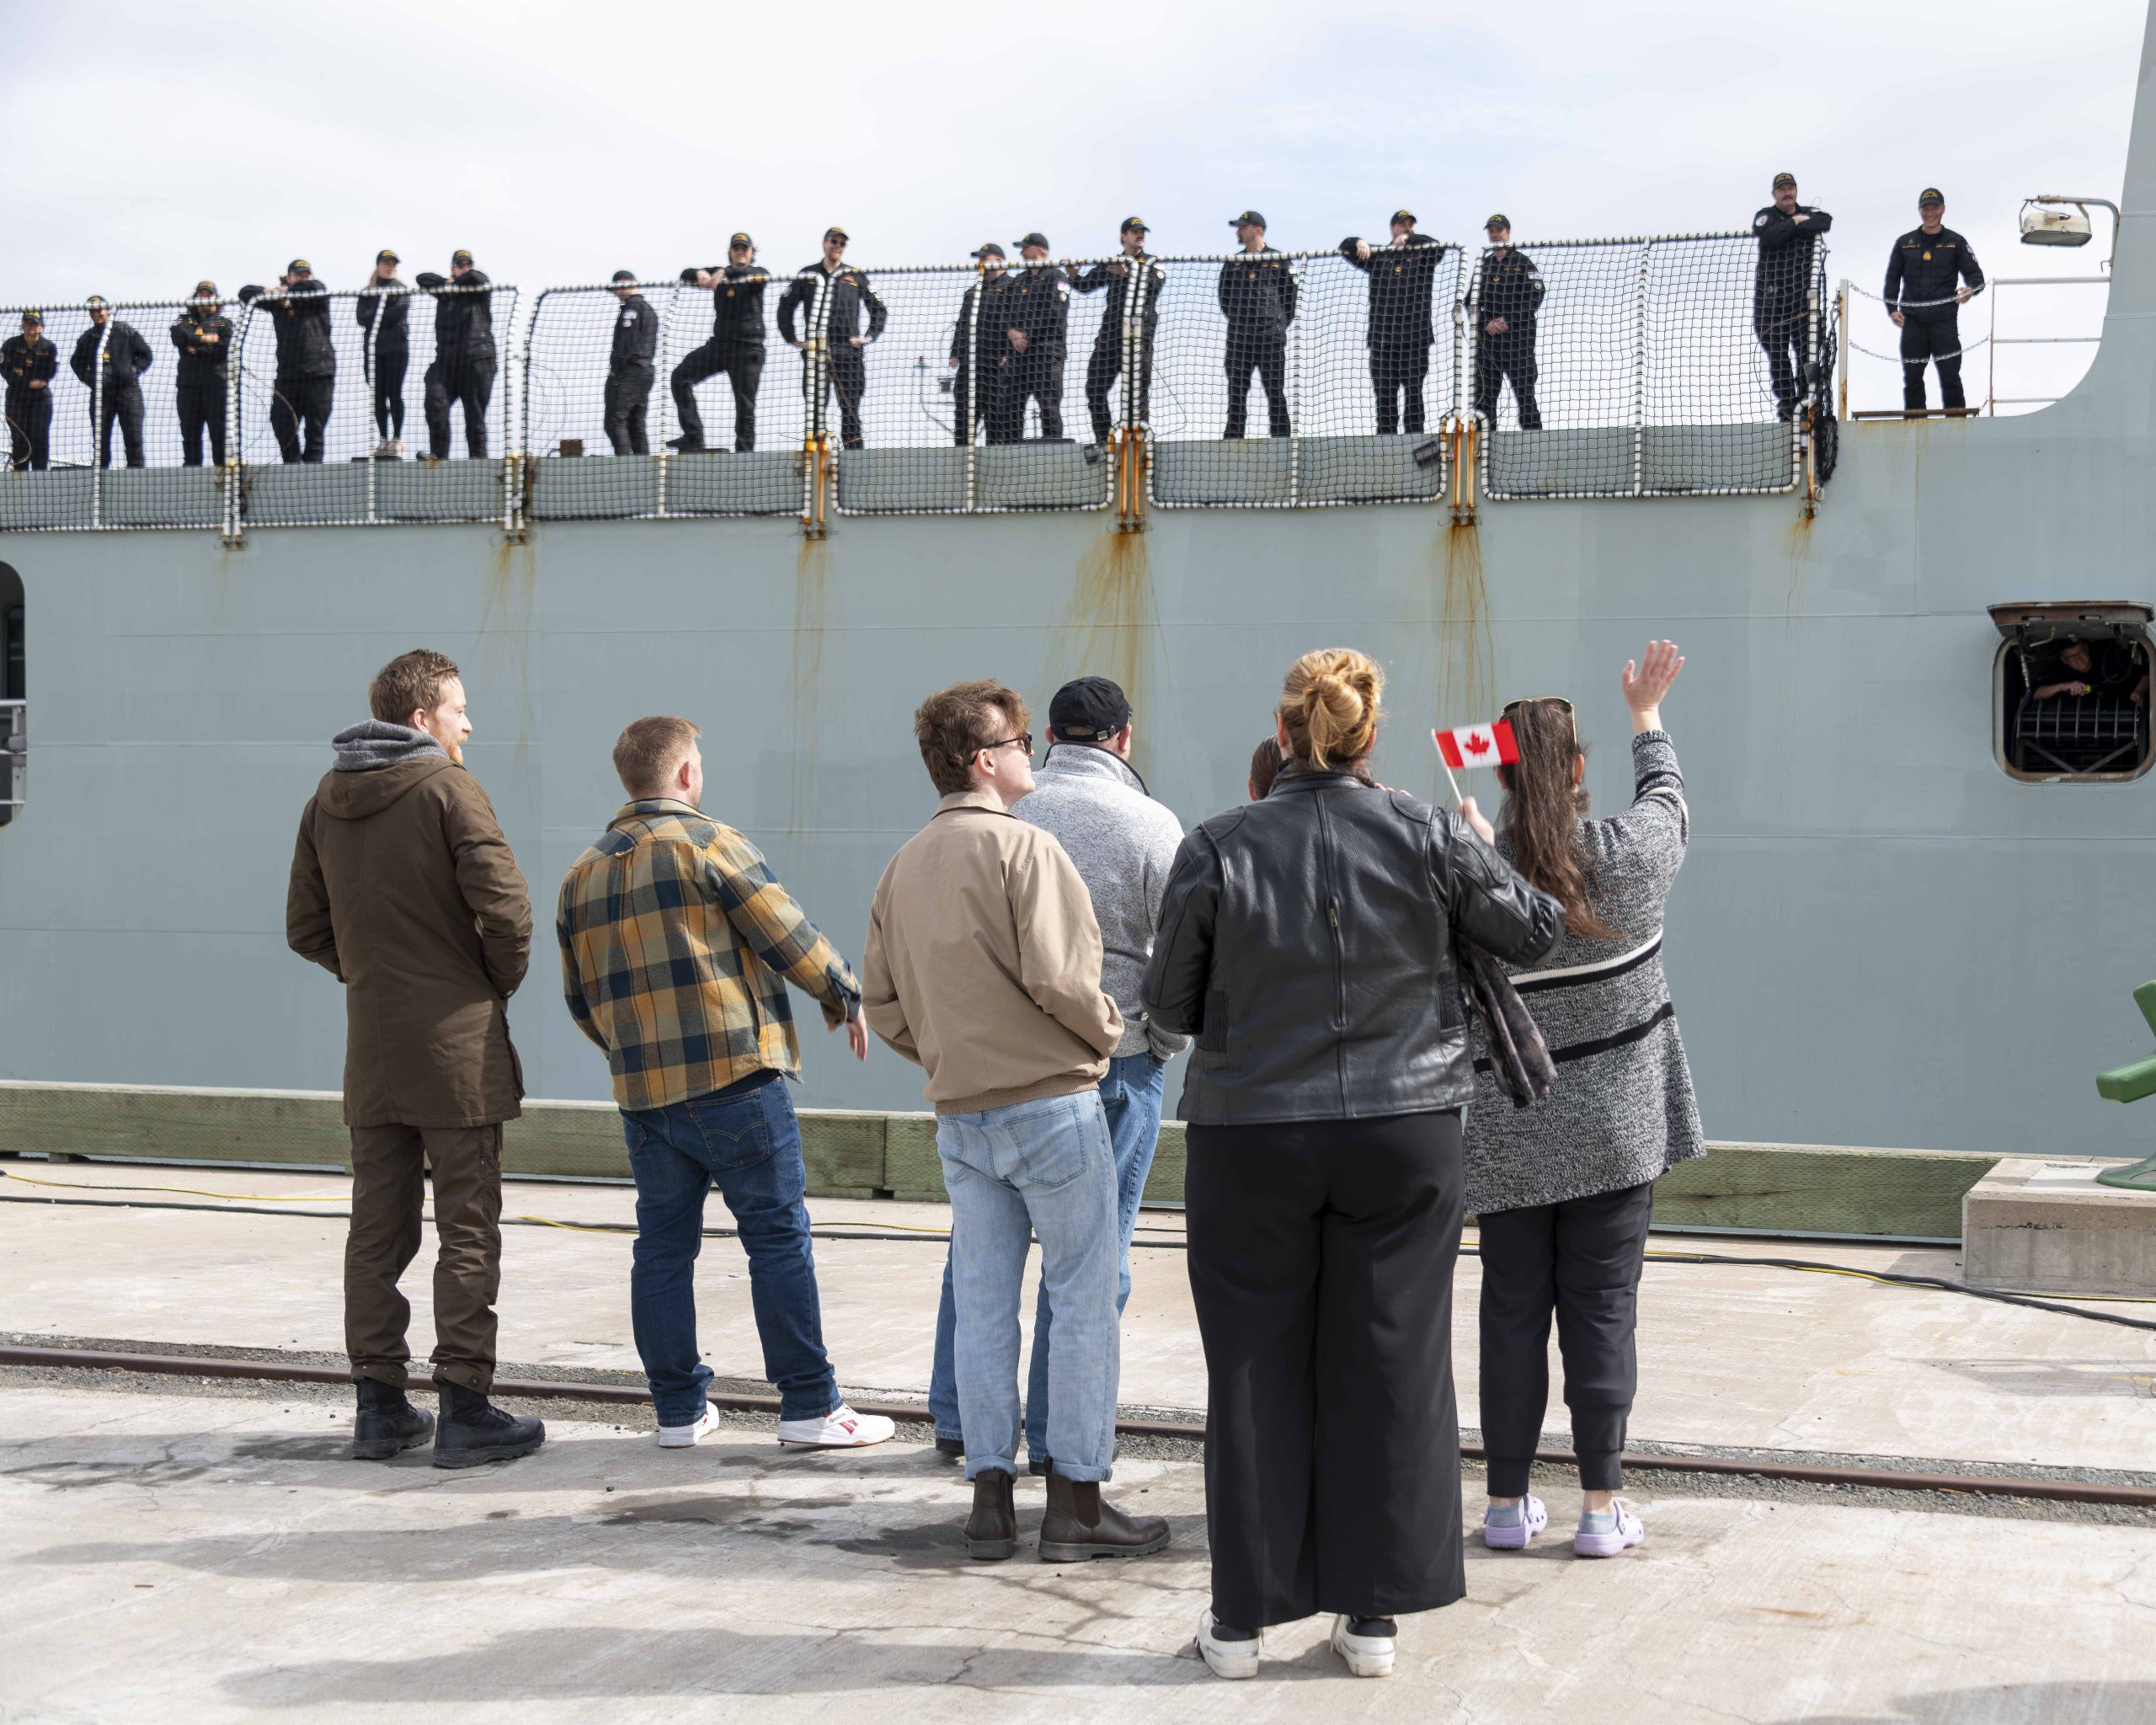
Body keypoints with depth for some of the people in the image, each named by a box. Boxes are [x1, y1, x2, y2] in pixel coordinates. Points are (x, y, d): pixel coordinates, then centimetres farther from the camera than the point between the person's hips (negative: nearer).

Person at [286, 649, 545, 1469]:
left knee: (377, 1231, 10)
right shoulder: (448, 790, -10)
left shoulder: (327, 801, 10)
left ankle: (380, 1408, 15)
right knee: (467, 1232, 0)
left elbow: (306, 928, 14)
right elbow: (507, 910, -17)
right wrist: (498, 985, -1)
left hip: (371, 1051, 6)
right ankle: (464, 1410, 1)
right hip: (457, 1048, -6)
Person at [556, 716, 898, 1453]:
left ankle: (678, 1409, 16)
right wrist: (847, 997, 9)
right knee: (779, 1236, -1)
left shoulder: (583, 874, 13)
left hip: (641, 1090, 6)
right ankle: (810, 1407, 1)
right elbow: (788, 938, -7)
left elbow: (580, 1000, 17)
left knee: (663, 1245, 11)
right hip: (733, 1081, -6)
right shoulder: (708, 842, -6)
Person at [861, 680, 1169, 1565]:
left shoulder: (903, 866, 10)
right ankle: (1076, 1500, 4)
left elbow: (882, 1004, 12)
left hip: (961, 1118, 7)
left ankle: (990, 1499, 14)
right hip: (1052, 1104, -7)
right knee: (1084, 1301, 1)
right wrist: (1107, 1032, -3)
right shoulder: (1022, 845, -12)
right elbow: (1056, 976, -20)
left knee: (982, 1308, 10)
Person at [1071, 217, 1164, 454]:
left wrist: (1129, 275, -24)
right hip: (1110, 334, 3)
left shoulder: (1154, 265, 10)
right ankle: (1102, 440, 7)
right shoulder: (1111, 265, 18)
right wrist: (1072, 276, -5)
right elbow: (1086, 285, 15)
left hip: (1140, 334, -3)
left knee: (1138, 389, -5)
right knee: (1095, 388, 0)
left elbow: (1155, 284, -11)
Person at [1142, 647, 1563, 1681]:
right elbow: (1536, 932, 8)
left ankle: (1243, 1615, 14)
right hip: (1404, 1132, 1)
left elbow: (1169, 1004, -1)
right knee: (1389, 1365, 10)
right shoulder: (1431, 839, -6)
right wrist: (1485, 853, 24)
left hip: (1250, 1139, -1)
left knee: (1257, 1370, 9)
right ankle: (1373, 1610, 15)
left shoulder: (1217, 850, -9)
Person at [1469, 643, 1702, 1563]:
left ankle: (1508, 1503, 15)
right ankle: (1601, 1506, 6)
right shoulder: (1630, 854, -7)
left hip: (1510, 1141, 0)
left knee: (1512, 1315, 8)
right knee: (1602, 1314, 5)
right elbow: (1667, 796, 17)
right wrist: (1648, 713, 33)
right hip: (1615, 1133, 0)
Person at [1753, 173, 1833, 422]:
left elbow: (1826, 222, -10)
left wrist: (1788, 230, -12)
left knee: (1806, 346, -8)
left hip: (1803, 290, 1)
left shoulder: (1809, 214, 14)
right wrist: (1794, 223, -6)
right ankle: (1786, 403, 4)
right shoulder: (1765, 216, 7)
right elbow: (1768, 236, -16)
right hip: (1771, 294, -1)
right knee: (1776, 350, 0)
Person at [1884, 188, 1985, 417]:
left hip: (1944, 320, -2)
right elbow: (1892, 278, 15)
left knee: (1950, 375, -6)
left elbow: (1975, 273, 5)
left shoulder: (1955, 242, 7)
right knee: (1912, 377, 5)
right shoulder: (1905, 243, 12)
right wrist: (1891, 308, 2)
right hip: (1912, 320, 2)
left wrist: (1970, 288, -19)